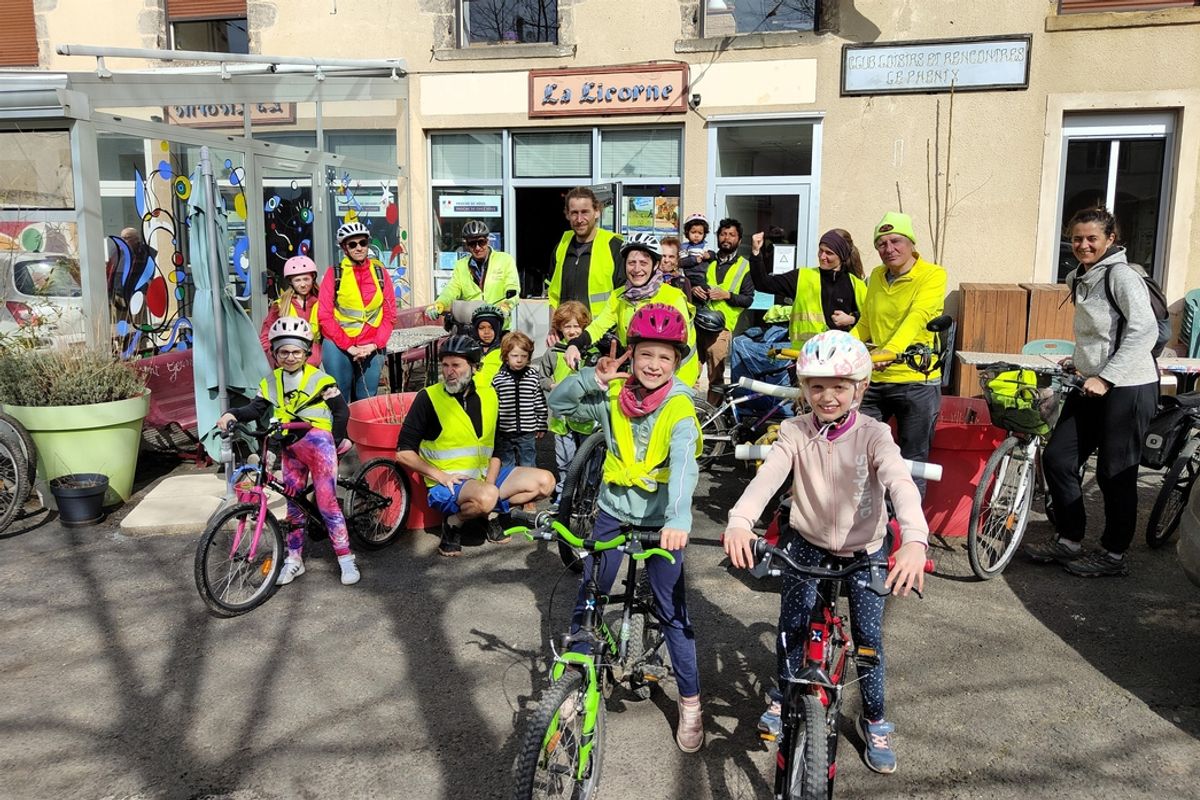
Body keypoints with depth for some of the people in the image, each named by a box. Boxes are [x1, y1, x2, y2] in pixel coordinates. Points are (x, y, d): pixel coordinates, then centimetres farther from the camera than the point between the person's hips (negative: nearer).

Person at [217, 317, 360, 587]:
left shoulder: (319, 379, -6)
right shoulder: (271, 382, 9)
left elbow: (341, 411, -1)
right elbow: (256, 408, 6)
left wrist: (336, 440, 0)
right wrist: (233, 415, -11)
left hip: (318, 444, -5)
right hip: (290, 448, 5)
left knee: (327, 502, -8)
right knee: (294, 504, 11)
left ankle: (346, 559, -1)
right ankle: (294, 559, 21)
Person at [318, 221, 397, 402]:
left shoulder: (379, 271, 5)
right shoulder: (334, 273, -1)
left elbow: (390, 314, 5)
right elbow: (325, 316, -4)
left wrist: (375, 345, -6)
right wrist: (348, 346, -10)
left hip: (372, 348, 2)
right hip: (338, 346, -2)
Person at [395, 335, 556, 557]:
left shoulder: (489, 395, 5)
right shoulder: (429, 398, -9)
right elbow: (403, 453, -8)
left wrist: (490, 481, -7)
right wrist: (441, 476, -16)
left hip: (485, 477, 6)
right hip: (447, 485, -6)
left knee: (545, 481, -9)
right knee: (485, 496, -37)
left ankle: (489, 514, 5)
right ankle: (454, 522, -6)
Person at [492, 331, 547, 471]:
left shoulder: (534, 376, -3)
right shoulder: (498, 379, -5)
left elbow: (540, 403, 4)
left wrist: (541, 425, 5)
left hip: (527, 433, 0)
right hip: (504, 434, 0)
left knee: (528, 468, 10)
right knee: (506, 469, 11)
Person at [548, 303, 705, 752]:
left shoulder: (679, 407, -18)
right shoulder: (612, 395, -6)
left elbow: (683, 465, -32)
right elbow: (557, 403, -2)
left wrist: (678, 520, -49)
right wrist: (593, 378, -20)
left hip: (660, 520, -3)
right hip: (614, 512, 3)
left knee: (673, 611, 2)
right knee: (588, 597, 9)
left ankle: (690, 702, 19)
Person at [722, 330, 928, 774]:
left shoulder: (873, 435, -19)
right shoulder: (795, 432, -14)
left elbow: (901, 484, -36)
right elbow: (766, 477, -30)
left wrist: (914, 539, -56)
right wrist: (739, 522, -50)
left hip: (864, 548, -1)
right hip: (807, 543, 1)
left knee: (869, 636, 2)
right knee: (791, 625, 1)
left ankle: (875, 721, 26)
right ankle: (784, 698, 29)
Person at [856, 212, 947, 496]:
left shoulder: (932, 275, -8)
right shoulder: (876, 276, 9)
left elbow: (917, 317, -25)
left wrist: (891, 350, -42)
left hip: (916, 381, -5)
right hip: (874, 380, 5)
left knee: (912, 462, 7)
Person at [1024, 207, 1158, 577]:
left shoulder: (1121, 274, -12)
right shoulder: (1082, 279, 13)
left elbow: (1145, 330, -21)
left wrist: (1105, 377, -24)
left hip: (1127, 388, -8)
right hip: (1090, 385, 9)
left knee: (1115, 473, 1)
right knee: (1057, 458, 6)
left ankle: (1113, 555, 16)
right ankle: (1068, 540, 20)